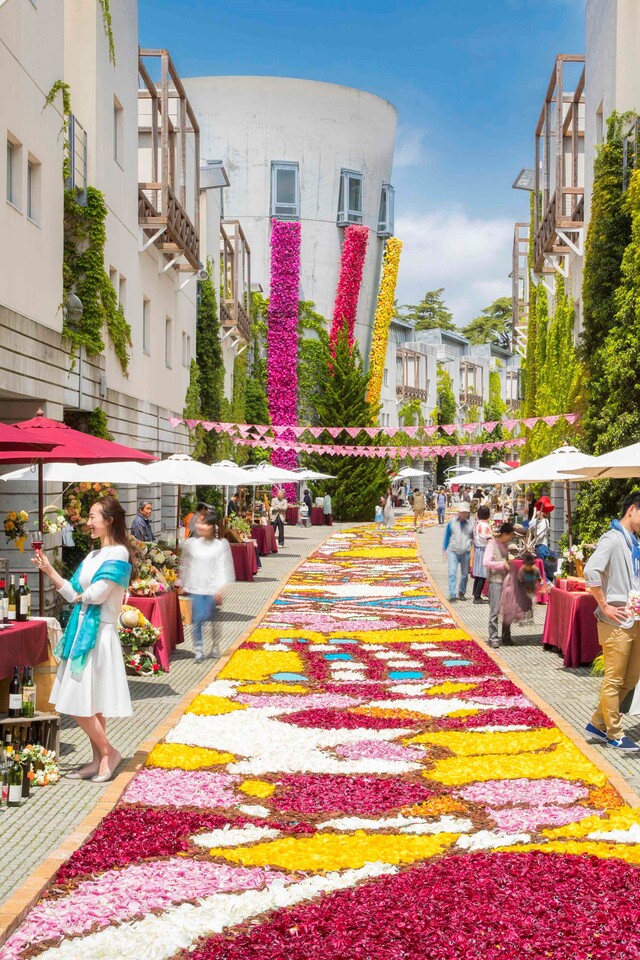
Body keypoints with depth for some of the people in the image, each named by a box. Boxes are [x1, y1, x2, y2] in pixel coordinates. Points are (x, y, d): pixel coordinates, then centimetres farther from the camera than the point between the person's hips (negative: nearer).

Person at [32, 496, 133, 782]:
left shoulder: (118, 554, -12)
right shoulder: (93, 555, 15)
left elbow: (96, 594, -19)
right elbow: (74, 595, 10)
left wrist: (80, 596, 1)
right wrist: (49, 570, 4)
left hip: (98, 635, -9)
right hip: (82, 632, 9)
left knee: (80, 706, -6)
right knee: (90, 704, 12)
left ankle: (108, 753, 8)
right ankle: (98, 760, 19)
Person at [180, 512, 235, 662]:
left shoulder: (221, 545, -4)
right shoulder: (191, 543, 3)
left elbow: (223, 567, -8)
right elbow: (184, 565, 12)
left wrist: (221, 588, -15)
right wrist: (184, 584, 13)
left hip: (213, 588, -1)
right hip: (196, 588, 2)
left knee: (212, 619, 4)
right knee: (197, 619, -5)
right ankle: (198, 650, 2)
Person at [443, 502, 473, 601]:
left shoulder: (470, 524, 2)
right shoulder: (452, 522, -1)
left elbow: (474, 537, 11)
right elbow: (447, 536, 6)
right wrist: (444, 549, 5)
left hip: (466, 552, 2)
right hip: (453, 551, -2)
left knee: (465, 574, 10)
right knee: (452, 573, -12)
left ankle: (462, 593, 27)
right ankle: (452, 594, -13)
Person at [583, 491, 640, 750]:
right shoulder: (613, 539, -13)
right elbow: (591, 572, -25)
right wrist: (604, 606, -19)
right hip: (617, 622, -9)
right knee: (614, 680, 2)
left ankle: (598, 724, 25)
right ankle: (614, 734, 13)